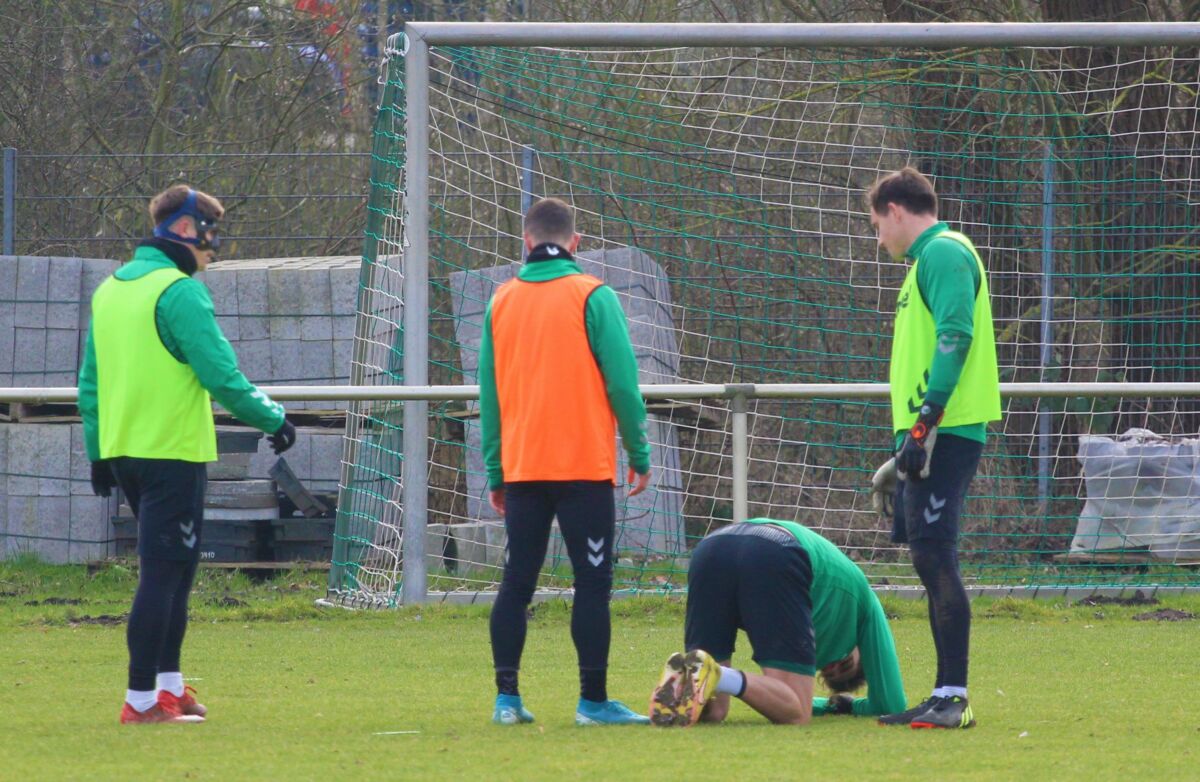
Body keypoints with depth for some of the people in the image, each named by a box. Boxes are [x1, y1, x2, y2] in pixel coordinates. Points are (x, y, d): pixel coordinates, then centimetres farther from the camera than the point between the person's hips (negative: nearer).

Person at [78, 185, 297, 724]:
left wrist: (98, 454, 20)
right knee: (163, 575, -5)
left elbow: (90, 382, 16)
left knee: (168, 572, 19)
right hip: (173, 452, -8)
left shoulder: (110, 290, 12)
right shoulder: (179, 291, -13)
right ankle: (142, 699, -6)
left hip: (121, 451, 8)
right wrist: (274, 420, -5)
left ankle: (168, 686, 24)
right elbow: (221, 374, -17)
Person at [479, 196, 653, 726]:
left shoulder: (502, 302, 8)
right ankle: (593, 701, -5)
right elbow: (622, 382, -7)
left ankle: (507, 697, 1)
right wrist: (639, 454, 3)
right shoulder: (592, 297, -4)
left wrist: (495, 473, 17)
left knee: (515, 584, 7)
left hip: (521, 468, 4)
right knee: (592, 583, -2)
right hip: (584, 465, -4)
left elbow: (489, 392, 11)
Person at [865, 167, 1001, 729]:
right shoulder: (931, 258, 24)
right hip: (929, 436, 10)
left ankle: (953, 698, -15)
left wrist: (924, 423, -23)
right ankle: (946, 699, 11)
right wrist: (904, 448, 26)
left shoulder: (944, 253, -7)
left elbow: (955, 338, -19)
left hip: (945, 432, -10)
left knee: (934, 556, -13)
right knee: (931, 561, 9)